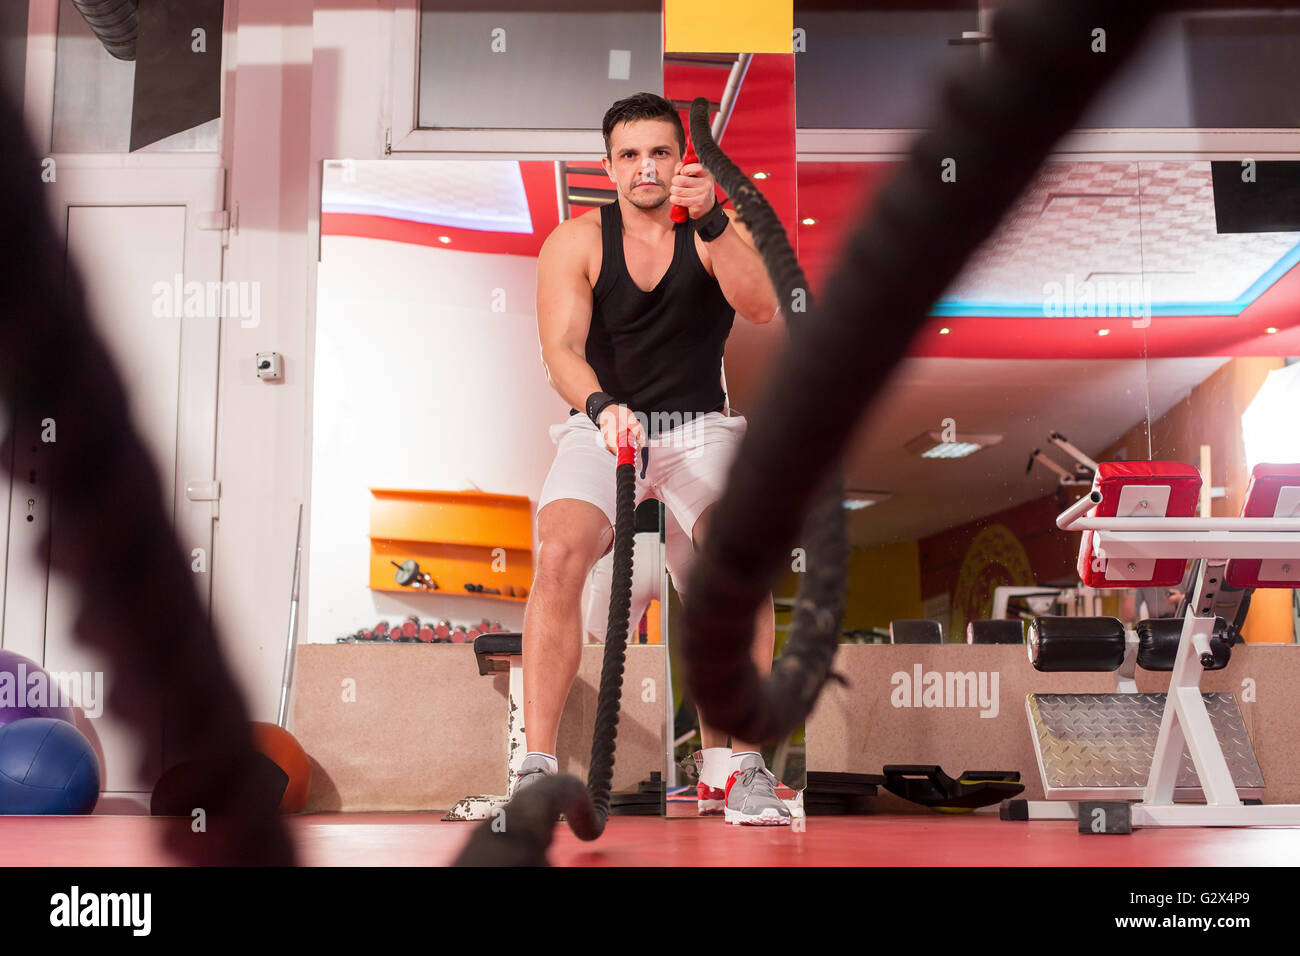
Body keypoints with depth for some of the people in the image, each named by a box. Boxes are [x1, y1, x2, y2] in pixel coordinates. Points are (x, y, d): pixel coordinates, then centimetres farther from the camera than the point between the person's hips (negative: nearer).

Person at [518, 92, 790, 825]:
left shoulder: (717, 233, 2)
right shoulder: (576, 242, 0)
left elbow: (762, 309, -17)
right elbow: (561, 348, -13)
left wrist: (711, 222, -29)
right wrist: (600, 405, -33)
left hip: (699, 427, 1)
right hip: (602, 425, 0)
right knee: (560, 554, -28)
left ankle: (738, 764, -15)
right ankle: (539, 765, -22)